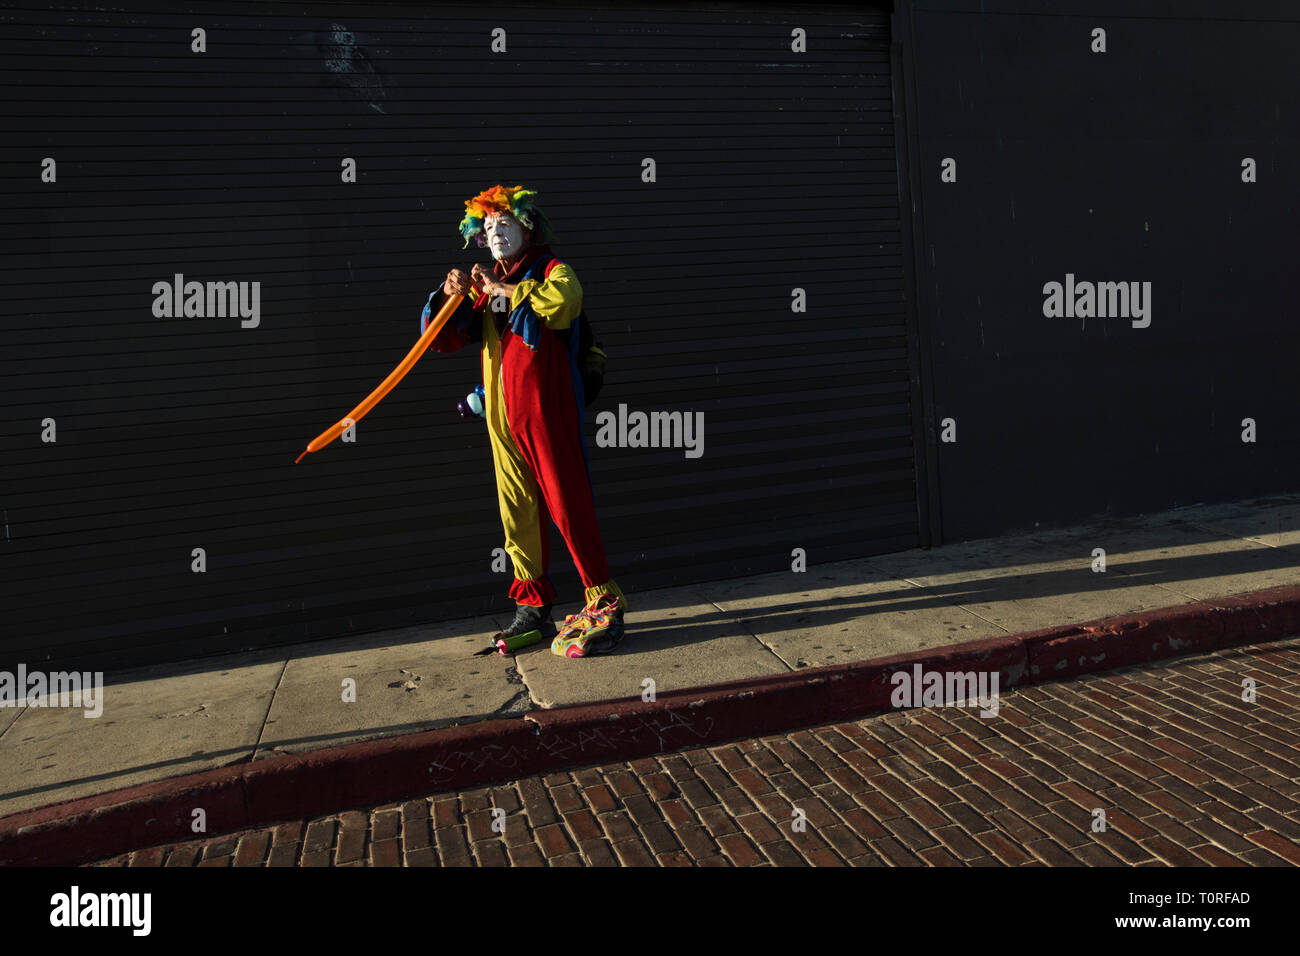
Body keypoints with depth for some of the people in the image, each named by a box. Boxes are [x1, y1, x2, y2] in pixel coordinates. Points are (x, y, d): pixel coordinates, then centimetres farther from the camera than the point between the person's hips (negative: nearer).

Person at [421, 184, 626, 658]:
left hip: (547, 410, -6)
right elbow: (442, 340, 17)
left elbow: (564, 300, -25)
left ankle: (604, 606, -1)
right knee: (517, 513, 8)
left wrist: (503, 290, -14)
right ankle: (533, 608, 17)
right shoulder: (486, 285, 20)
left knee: (568, 506, -8)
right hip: (501, 416, 7)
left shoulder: (552, 270, 1)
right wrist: (451, 296, -1)